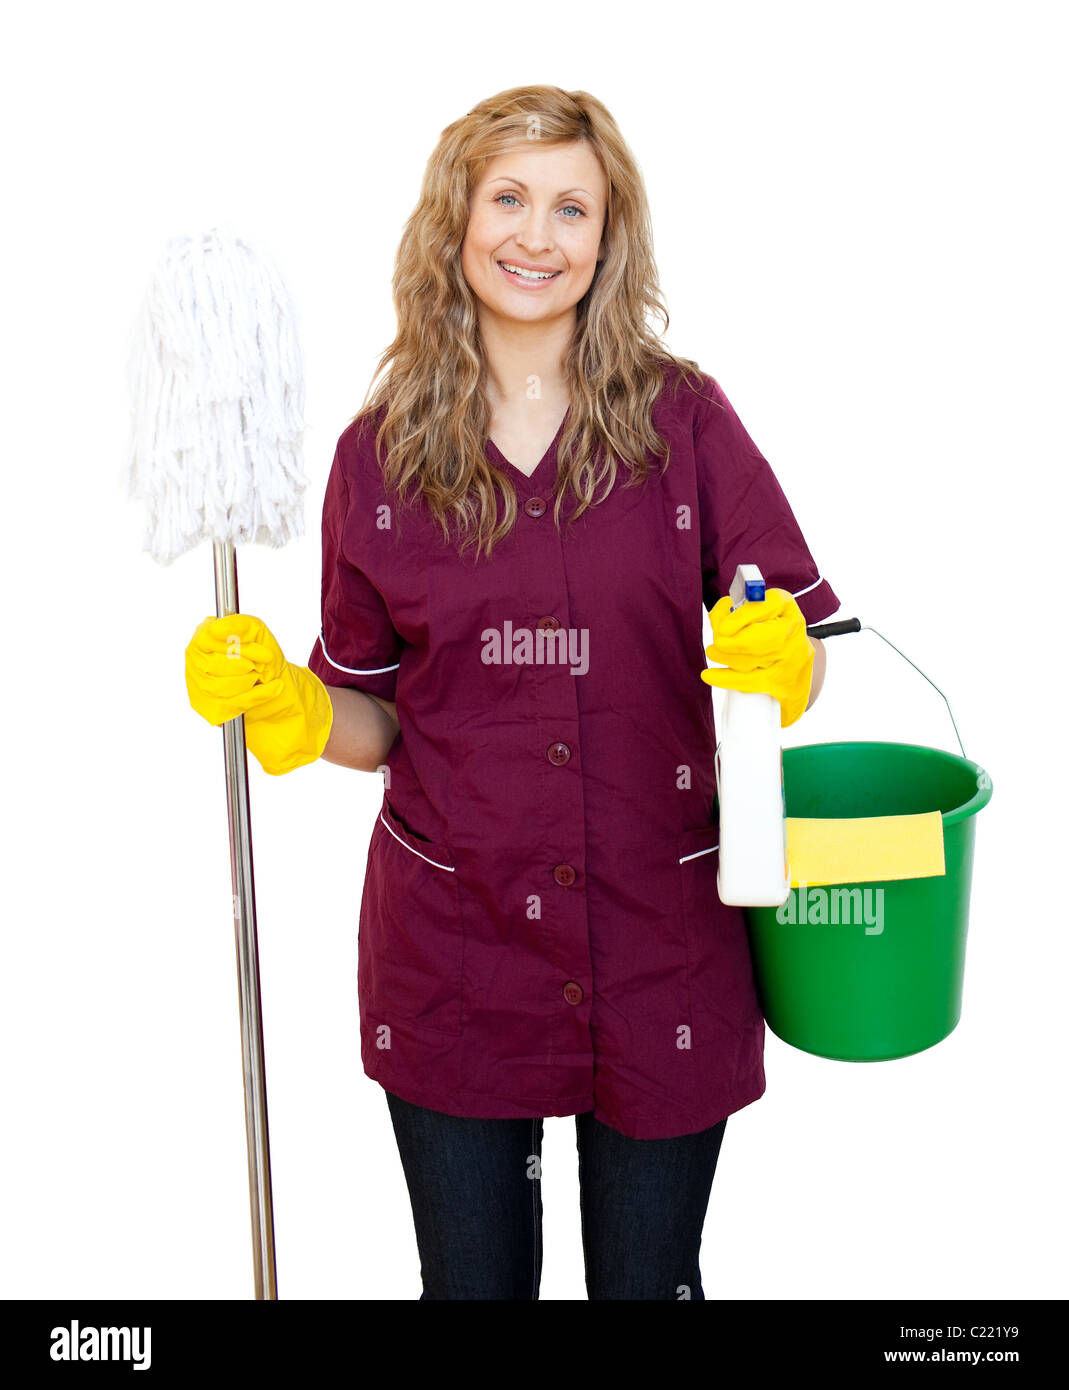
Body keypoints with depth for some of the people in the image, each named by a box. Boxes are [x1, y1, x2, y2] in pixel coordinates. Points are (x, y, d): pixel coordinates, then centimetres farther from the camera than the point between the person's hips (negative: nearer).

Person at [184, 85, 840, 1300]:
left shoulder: (684, 418, -3)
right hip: (450, 952, 1)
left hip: (660, 943, 0)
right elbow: (375, 724, 6)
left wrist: (778, 666, -23)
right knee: (472, 1282, 16)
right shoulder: (380, 452, 1)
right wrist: (288, 710, -14)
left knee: (648, 1281, 16)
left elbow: (797, 657, -1)